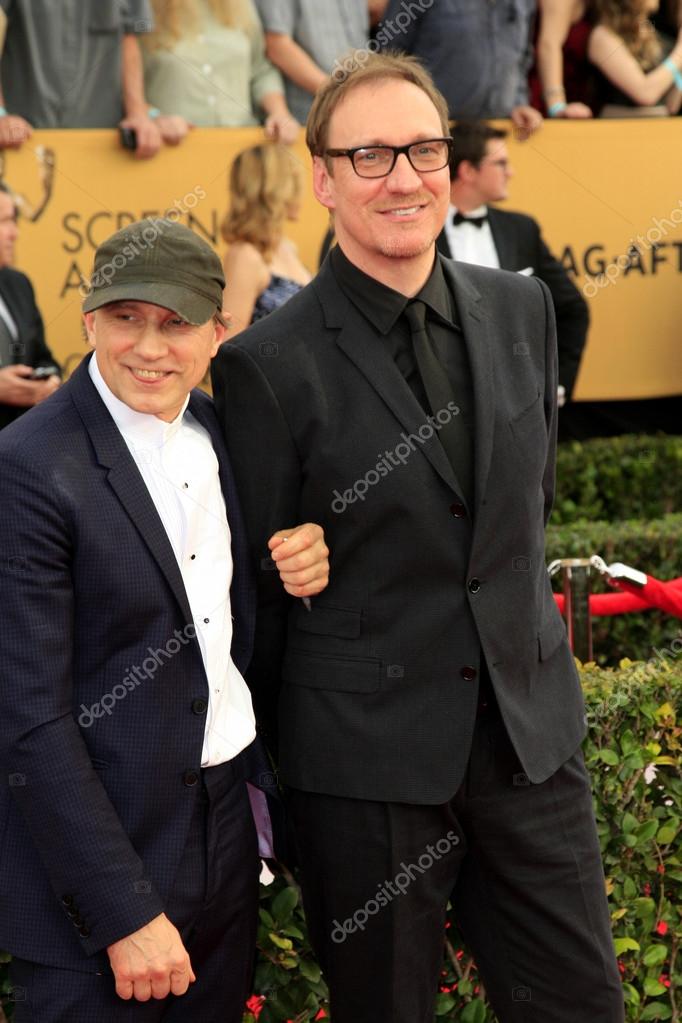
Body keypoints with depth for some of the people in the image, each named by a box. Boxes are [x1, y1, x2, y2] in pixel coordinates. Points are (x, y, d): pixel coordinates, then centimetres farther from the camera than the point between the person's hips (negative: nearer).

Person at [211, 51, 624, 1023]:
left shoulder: (521, 307, 5)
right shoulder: (269, 364, -11)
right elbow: (256, 588, -4)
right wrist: (266, 760, 3)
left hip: (530, 730, 4)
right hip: (367, 751, -4)